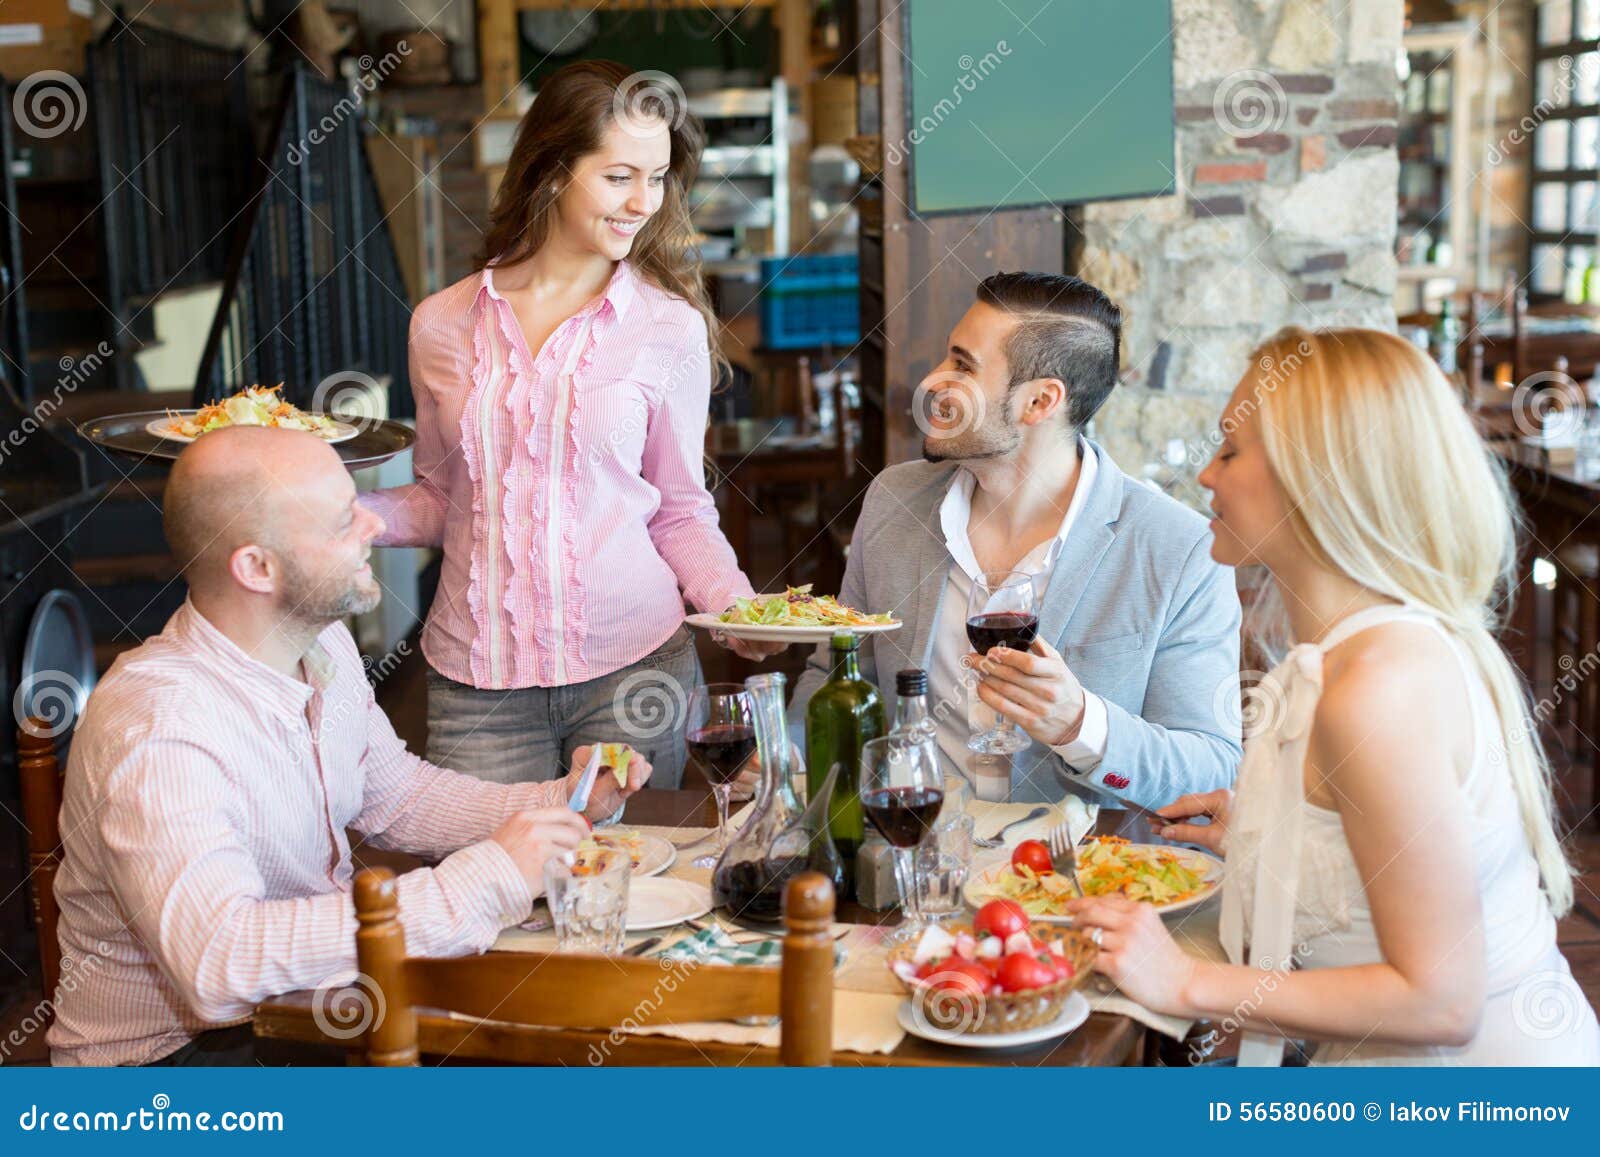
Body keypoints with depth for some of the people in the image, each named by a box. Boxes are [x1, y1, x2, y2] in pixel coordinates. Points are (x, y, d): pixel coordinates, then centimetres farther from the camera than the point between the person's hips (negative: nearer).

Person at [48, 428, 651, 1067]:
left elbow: (395, 796, 15)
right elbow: (220, 962, -41)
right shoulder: (155, 728, -29)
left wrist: (562, 804, -2)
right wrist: (484, 882, -38)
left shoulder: (324, 644, 0)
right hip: (174, 1046, -8)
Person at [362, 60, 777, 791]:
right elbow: (440, 501, 12)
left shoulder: (669, 327, -1)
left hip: (633, 667, -1)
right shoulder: (442, 325, 3)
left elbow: (681, 512, 6)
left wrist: (735, 603, -12)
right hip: (477, 676, 1)